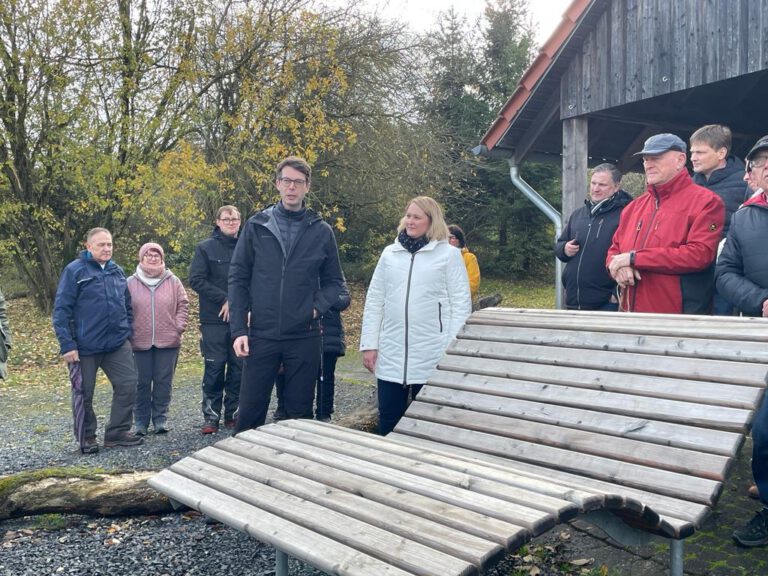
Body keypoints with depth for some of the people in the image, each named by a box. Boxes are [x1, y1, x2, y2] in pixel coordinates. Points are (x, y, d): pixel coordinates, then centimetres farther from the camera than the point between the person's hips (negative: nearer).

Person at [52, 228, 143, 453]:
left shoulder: (117, 271, 11)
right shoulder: (75, 271, -7)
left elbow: (127, 306, 20)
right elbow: (61, 310, -10)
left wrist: (127, 333, 11)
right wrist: (67, 345, -15)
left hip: (118, 344, 5)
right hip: (85, 347, -5)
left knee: (127, 385, 1)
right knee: (84, 393, 5)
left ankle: (118, 431, 15)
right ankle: (87, 438, 20)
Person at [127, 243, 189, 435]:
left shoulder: (173, 281, 4)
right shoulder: (131, 283, 2)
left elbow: (183, 305, 6)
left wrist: (179, 327, -3)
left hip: (168, 341, 1)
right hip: (140, 342, 0)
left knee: (163, 382, 5)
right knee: (142, 383, 5)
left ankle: (160, 418, 16)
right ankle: (140, 421, 16)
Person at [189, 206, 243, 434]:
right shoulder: (206, 248, 1)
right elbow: (196, 280, -6)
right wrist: (225, 299, -13)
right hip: (214, 320, -2)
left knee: (238, 368, 6)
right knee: (214, 368, -1)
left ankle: (233, 414, 17)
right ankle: (211, 416, 8)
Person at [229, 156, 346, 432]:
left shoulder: (321, 231, 3)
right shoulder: (256, 226, 2)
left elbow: (334, 281, 10)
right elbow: (238, 279, 3)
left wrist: (318, 307, -9)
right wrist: (238, 330, -4)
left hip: (305, 337, 0)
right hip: (261, 334, 0)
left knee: (301, 412, 10)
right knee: (250, 410, 5)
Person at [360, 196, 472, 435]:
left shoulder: (449, 255, 1)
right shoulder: (390, 253, 10)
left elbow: (461, 305, -2)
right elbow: (374, 301, 11)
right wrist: (369, 344, 5)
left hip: (432, 356, -3)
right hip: (391, 354, 3)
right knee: (388, 423, 7)